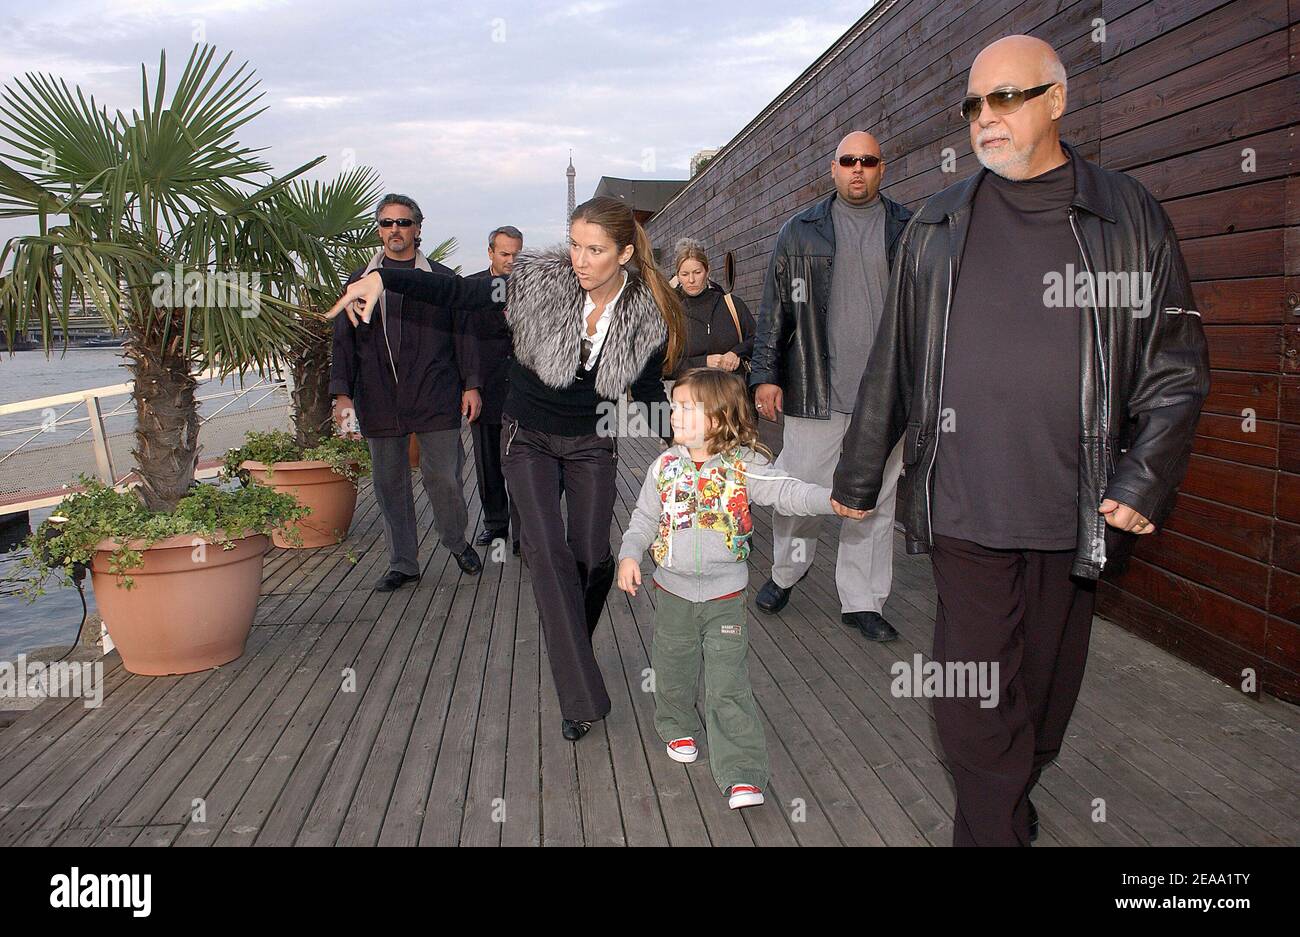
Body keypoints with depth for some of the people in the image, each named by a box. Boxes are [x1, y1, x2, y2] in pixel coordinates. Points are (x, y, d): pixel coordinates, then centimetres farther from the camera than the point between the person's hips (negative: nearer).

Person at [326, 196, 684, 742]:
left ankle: (572, 653, 29)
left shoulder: (647, 314, -12)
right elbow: (456, 292, -19)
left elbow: (650, 393, 0)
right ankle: (580, 697, -14)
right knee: (547, 550, -16)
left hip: (592, 441, 2)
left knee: (592, 557, -1)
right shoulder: (539, 281, -18)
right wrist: (381, 278, -31)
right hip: (528, 437, -1)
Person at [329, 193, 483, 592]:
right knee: (389, 483, 7)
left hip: (435, 399, -2)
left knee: (442, 476, -3)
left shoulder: (442, 278, 8)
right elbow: (344, 341, 10)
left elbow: (462, 333, 7)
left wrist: (470, 385, 0)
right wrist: (342, 394, 1)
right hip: (379, 403, 2)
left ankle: (457, 541, 25)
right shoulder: (360, 281, 12)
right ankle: (402, 563, 19)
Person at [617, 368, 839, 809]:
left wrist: (831, 499, -38)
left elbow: (786, 492, -21)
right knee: (673, 671, 18)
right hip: (673, 592, 3)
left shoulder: (742, 467, -11)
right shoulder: (665, 466, -2)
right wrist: (629, 555, -9)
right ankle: (678, 727, 46)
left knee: (728, 686, -4)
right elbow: (644, 518, 5)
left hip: (725, 596, -3)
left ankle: (742, 774, 1)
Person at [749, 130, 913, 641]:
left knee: (876, 499, 6)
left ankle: (863, 602, 17)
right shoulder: (801, 231, 7)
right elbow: (774, 309, 7)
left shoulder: (910, 230, 9)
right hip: (816, 390, -1)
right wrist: (765, 375, 0)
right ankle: (785, 571, 28)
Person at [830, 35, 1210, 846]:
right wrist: (858, 479, 13)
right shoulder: (937, 229, 8)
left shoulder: (1129, 217, 5)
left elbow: (1177, 366, 4)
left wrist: (1145, 482, -7)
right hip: (964, 504, 0)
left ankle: (1009, 803, 33)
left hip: (1077, 507, 0)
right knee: (974, 693, -1)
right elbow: (891, 368, 11)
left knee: (1047, 684, 12)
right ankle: (997, 830, 14)